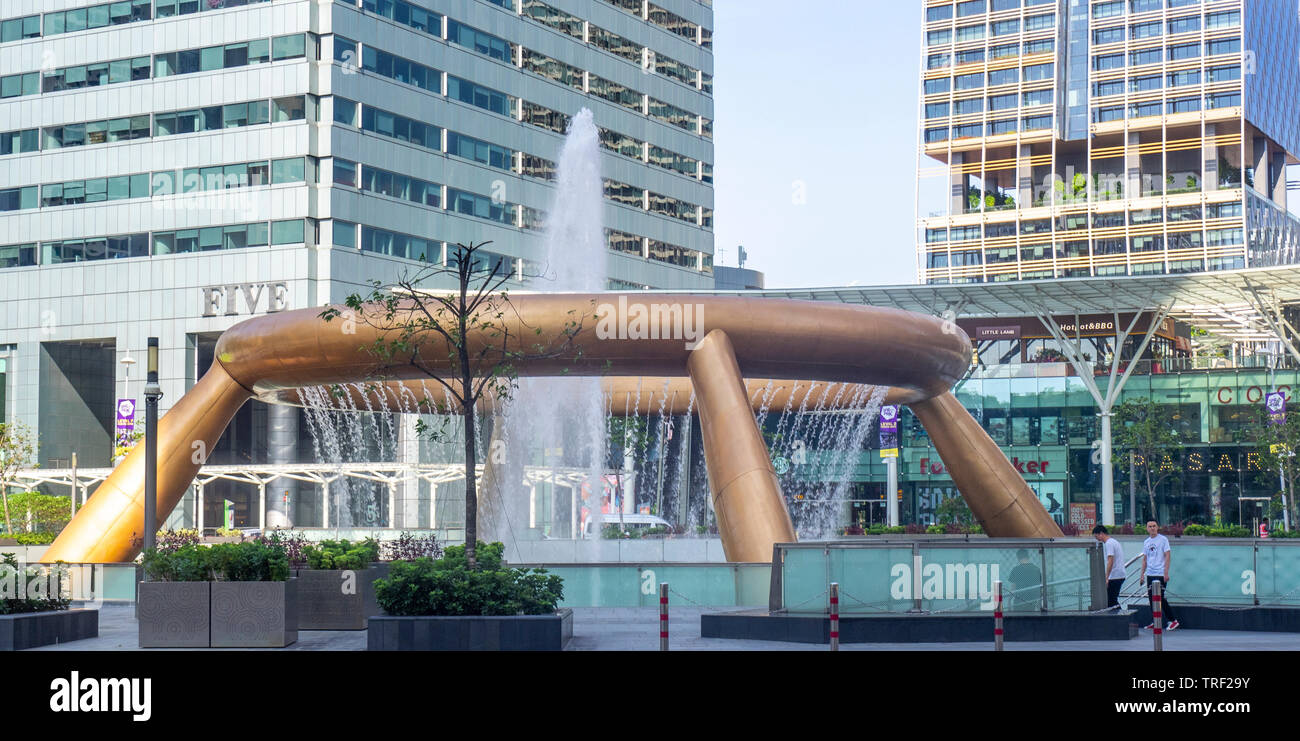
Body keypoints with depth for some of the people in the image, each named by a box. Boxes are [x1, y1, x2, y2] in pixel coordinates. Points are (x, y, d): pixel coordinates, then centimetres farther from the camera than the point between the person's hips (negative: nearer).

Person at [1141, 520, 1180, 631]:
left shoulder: (1163, 539, -4)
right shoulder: (1146, 542, 14)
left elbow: (1167, 556, -8)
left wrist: (1166, 573, -15)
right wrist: (1142, 573, 13)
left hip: (1160, 574, -6)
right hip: (1150, 574, 6)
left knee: (1161, 598, -10)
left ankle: (1172, 620, -2)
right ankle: (1156, 622, 15)